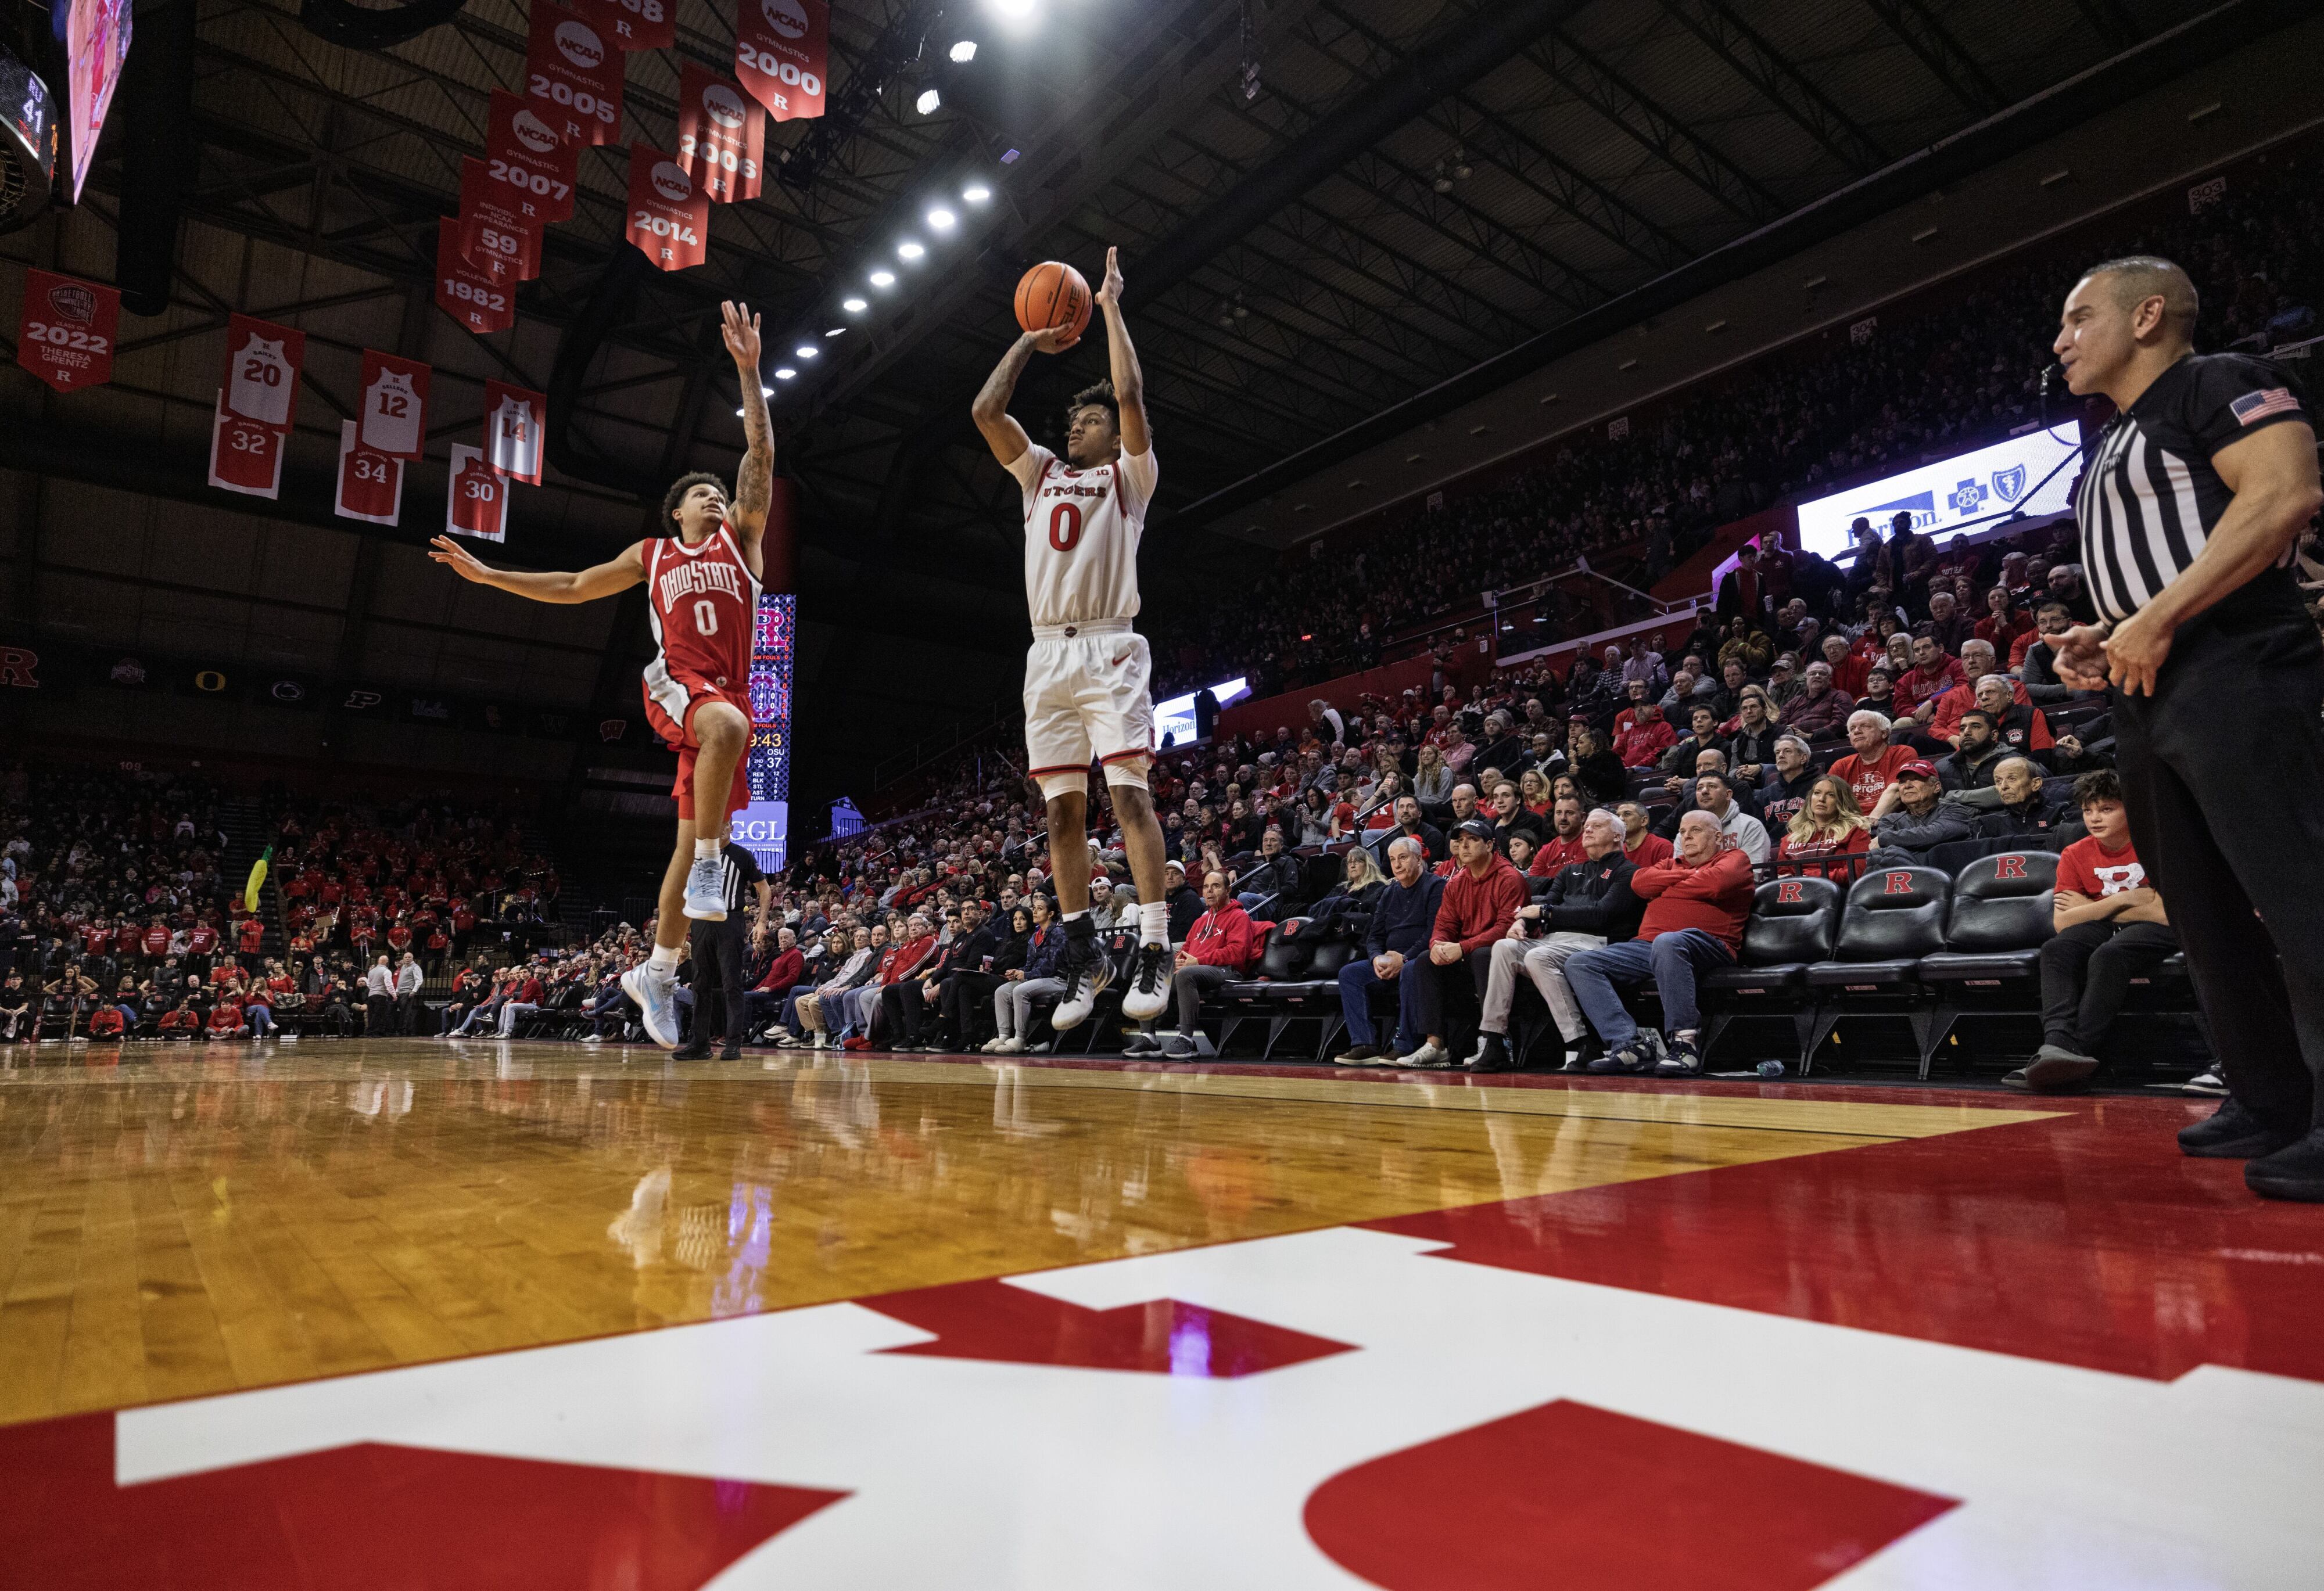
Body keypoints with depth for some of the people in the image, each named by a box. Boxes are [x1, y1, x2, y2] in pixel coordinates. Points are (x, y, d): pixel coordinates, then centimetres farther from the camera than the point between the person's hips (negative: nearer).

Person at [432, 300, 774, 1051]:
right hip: (675, 683, -2)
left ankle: (656, 974, 12)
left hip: (730, 695, 2)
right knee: (726, 726, -41)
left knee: (692, 839, 2)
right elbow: (573, 587, 29)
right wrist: (487, 575, 26)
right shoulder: (651, 555, 20)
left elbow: (760, 454, 9)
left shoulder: (740, 537, 18)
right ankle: (710, 866, -31)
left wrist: (748, 368, 3)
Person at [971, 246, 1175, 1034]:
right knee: (1063, 807, 1)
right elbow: (986, 410, 15)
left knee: (1128, 788, -16)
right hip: (1048, 652, 5)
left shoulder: (1129, 476, 12)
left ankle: (1154, 948, -17)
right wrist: (1031, 341, 23)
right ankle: (1083, 953, 8)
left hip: (1109, 648, -4)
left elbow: (1132, 396, -2)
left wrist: (1111, 308, 7)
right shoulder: (1040, 473, 24)